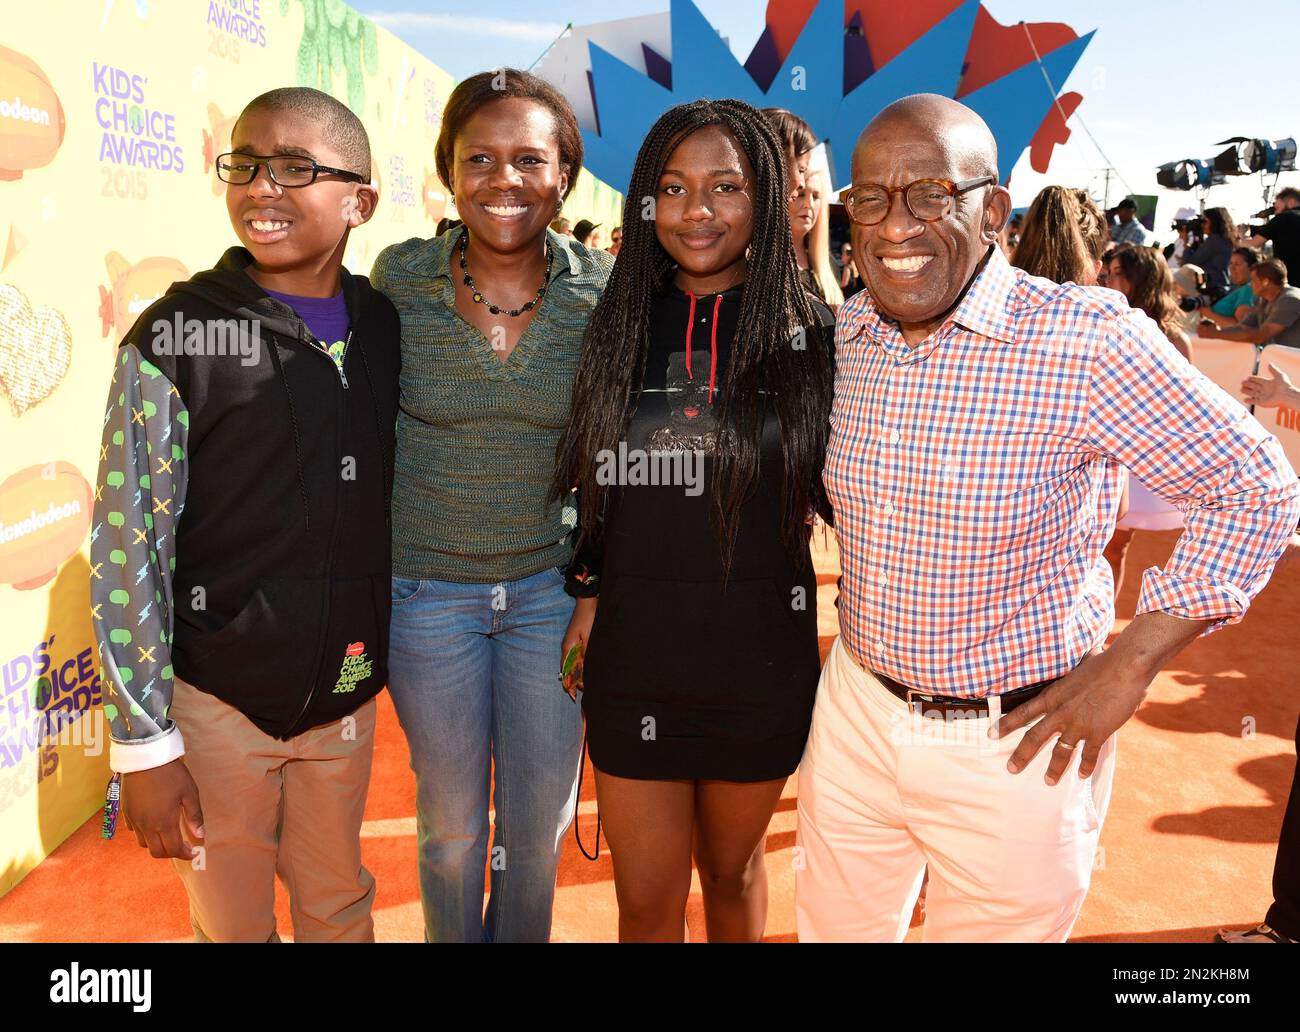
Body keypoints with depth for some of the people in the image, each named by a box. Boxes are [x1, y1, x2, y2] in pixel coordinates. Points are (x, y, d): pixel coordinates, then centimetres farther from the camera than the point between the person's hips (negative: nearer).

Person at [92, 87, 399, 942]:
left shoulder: (386, 326, 0)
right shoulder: (177, 335, -13)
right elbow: (127, 551, -11)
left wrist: (386, 654, 9)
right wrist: (144, 745, -10)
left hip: (346, 694, 4)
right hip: (218, 701, -3)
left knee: (339, 910, 20)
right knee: (233, 924, 15)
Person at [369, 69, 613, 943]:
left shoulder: (604, 290, -8)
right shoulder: (399, 280, -8)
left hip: (552, 587, 1)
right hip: (426, 588, 0)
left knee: (542, 821, 16)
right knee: (453, 823, 16)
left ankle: (520, 937, 45)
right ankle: (453, 939, 44)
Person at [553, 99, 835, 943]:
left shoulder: (812, 335, -6)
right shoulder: (616, 326, 0)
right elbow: (590, 487, 9)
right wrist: (586, 591, 3)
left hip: (761, 662, -1)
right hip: (633, 659, 1)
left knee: (732, 870, 21)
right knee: (647, 900, 11)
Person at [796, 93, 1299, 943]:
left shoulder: (1087, 341, -19)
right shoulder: (844, 335, -3)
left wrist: (1132, 662, -15)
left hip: (1017, 744, -4)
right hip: (855, 713, 5)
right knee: (832, 926, 22)